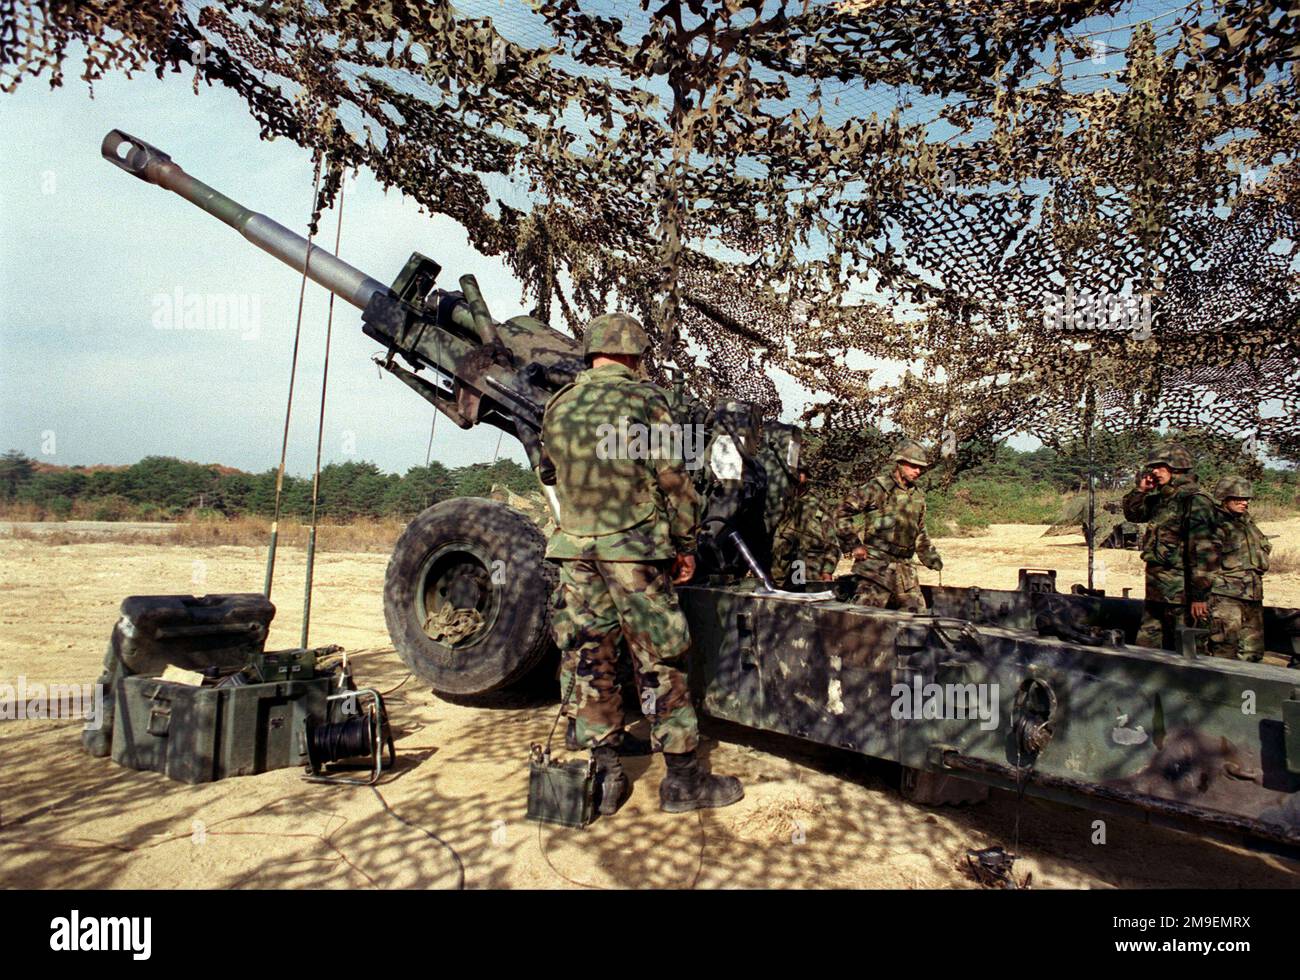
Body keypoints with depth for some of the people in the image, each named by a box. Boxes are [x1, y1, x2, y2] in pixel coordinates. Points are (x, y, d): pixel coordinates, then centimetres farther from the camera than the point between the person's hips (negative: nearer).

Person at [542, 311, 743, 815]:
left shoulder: (557, 407, 8)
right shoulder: (643, 399, -5)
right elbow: (674, 480, -6)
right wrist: (685, 546, 2)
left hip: (574, 548, 5)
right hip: (635, 548, -4)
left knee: (588, 661, 10)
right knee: (660, 661, 4)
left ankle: (603, 776, 17)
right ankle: (683, 778, 12)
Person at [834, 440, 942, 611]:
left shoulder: (918, 496, 15)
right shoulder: (879, 488, -6)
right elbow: (841, 512, -8)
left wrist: (932, 559, 20)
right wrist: (853, 544, -10)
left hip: (905, 569, 7)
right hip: (876, 565, -7)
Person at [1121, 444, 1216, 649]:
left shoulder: (1195, 500, -14)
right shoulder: (1160, 499, 12)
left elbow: (1201, 551, -18)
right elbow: (1132, 513, 28)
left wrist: (1199, 595, -20)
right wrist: (1141, 489, 9)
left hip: (1179, 590, -8)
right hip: (1156, 590, 9)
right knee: (1145, 645, 13)